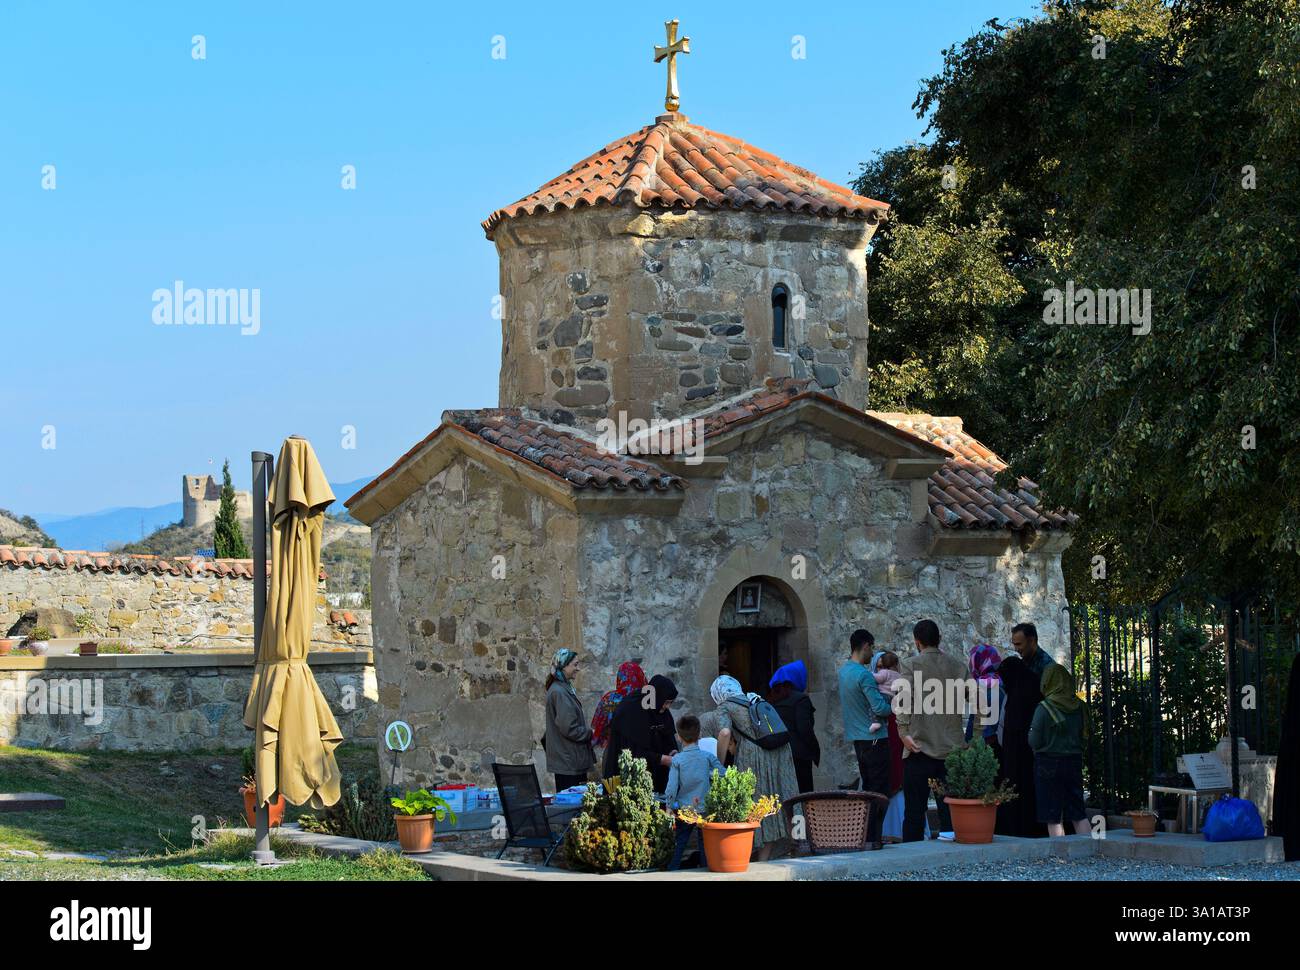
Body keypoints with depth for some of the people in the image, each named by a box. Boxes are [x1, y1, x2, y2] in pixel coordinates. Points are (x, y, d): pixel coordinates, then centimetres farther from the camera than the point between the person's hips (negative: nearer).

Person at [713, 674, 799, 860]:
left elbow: (725, 733, -13)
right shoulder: (755, 701, 26)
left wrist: (718, 763, -5)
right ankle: (765, 859, 12)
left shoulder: (725, 707, 6)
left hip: (753, 756, -6)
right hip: (779, 753, 6)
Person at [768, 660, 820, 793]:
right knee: (804, 792, -4)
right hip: (799, 755, -6)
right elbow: (805, 729, -13)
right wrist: (816, 751, -2)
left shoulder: (772, 700, 11)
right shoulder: (801, 699, -7)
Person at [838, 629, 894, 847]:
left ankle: (864, 834, 16)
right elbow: (879, 708, -22)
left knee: (868, 788, 15)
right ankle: (872, 837, -7)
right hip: (874, 739, -9)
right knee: (879, 790, -5)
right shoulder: (864, 675, -18)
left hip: (857, 738, 9)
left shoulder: (843, 671, 10)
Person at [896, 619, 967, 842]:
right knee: (949, 809, 5)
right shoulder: (958, 666, 6)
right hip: (952, 748, 3)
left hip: (920, 748, -3)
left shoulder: (910, 665, -4)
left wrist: (904, 732, -10)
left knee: (914, 812, 2)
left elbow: (904, 699, -14)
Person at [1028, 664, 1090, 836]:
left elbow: (1034, 742, -10)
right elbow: (1086, 736, 6)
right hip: (1074, 762, 5)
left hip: (1049, 763, -4)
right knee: (1079, 815, 10)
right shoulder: (1079, 706, 1)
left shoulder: (1044, 708, -12)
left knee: (1053, 817, 1)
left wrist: (1031, 732, 10)